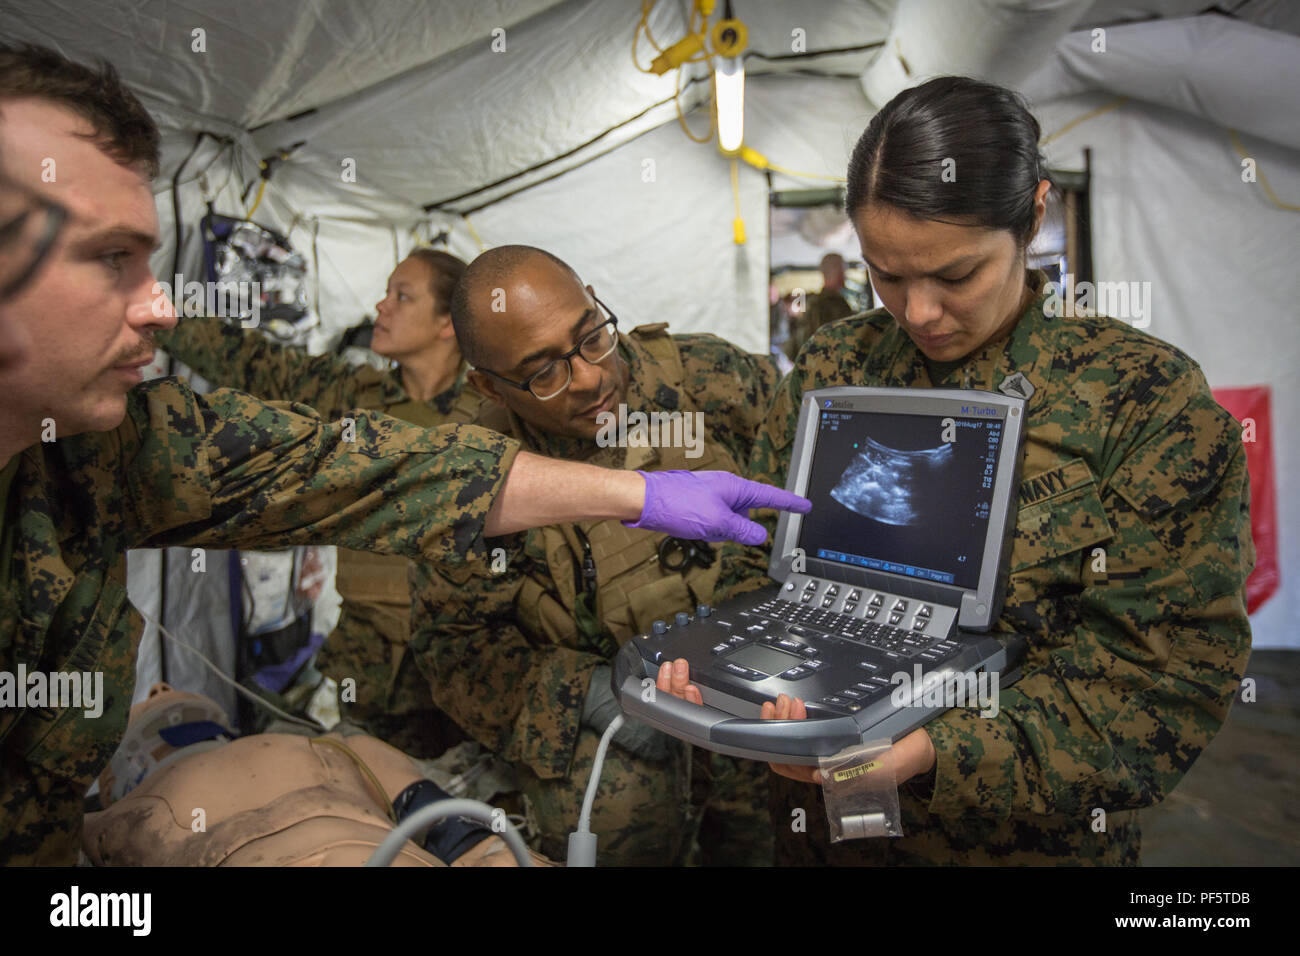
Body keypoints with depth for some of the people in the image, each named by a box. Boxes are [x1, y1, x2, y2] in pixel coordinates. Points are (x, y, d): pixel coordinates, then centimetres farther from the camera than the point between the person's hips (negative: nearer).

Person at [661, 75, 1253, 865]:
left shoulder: (1149, 394, -15)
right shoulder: (832, 364, -4)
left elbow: (1168, 675, -18)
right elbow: (763, 564, 0)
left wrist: (933, 753, -30)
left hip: (1031, 836, -3)